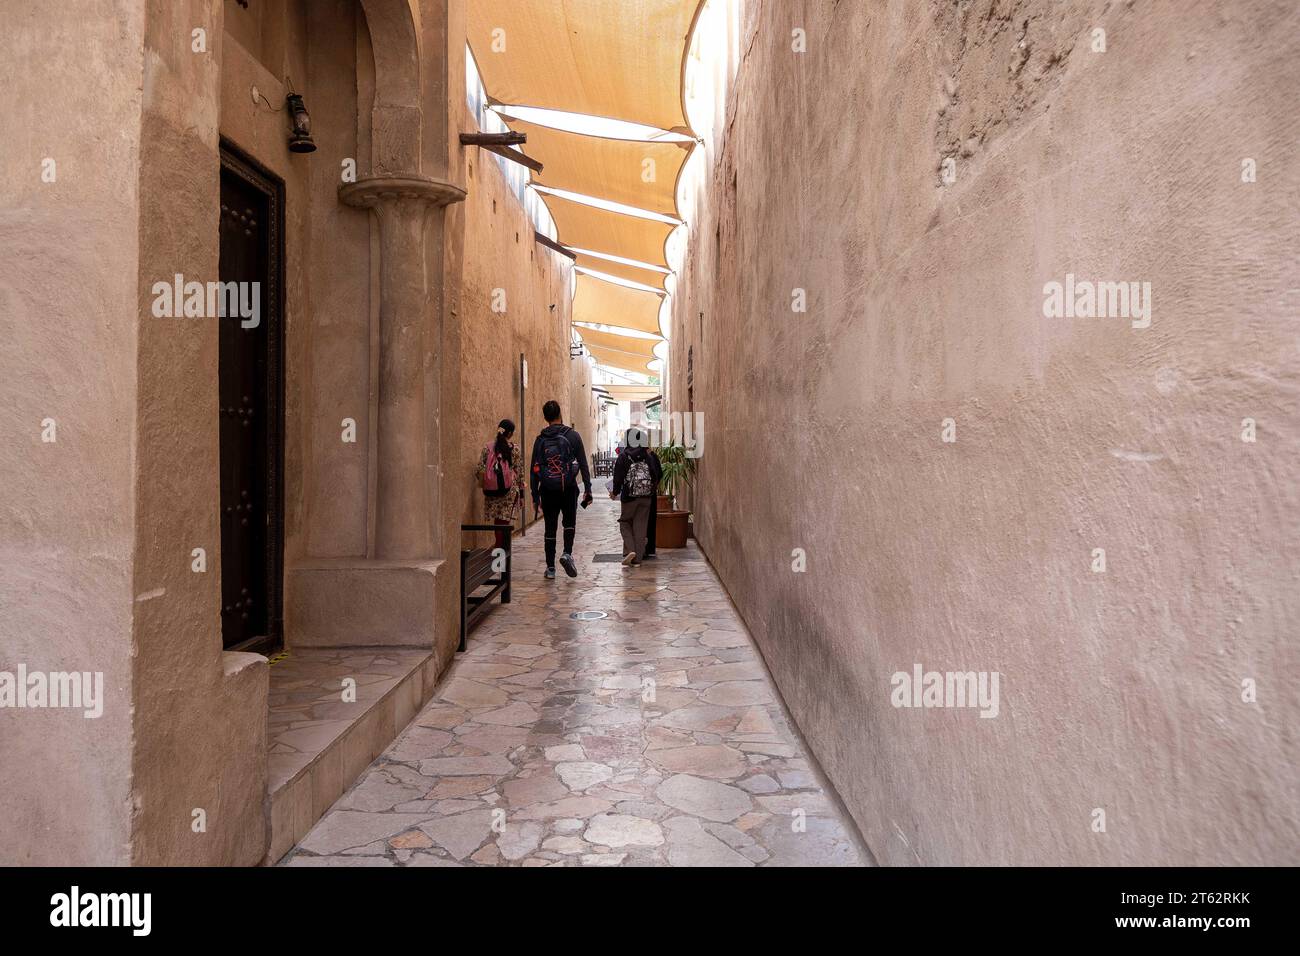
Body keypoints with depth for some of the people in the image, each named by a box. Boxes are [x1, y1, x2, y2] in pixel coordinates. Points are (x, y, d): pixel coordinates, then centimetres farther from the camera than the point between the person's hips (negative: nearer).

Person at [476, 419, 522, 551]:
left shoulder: (488, 447, 3)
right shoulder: (515, 449, -2)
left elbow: (480, 468, 0)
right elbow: (519, 473, -1)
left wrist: (483, 483, 17)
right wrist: (521, 494, 5)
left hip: (491, 490, 3)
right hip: (509, 490, -3)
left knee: (497, 521, 13)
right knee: (505, 521, 2)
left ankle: (499, 548, 22)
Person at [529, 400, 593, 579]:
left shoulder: (540, 439, 2)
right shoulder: (572, 435, -2)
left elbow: (534, 470, 2)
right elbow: (583, 464, -4)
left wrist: (535, 496, 7)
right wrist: (588, 489, -1)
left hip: (548, 490, 1)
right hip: (568, 488, -1)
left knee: (550, 527, 8)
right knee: (570, 522, 15)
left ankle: (550, 568, 9)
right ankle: (567, 553, -8)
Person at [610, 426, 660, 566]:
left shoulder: (624, 456, -7)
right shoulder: (649, 457, 3)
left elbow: (618, 477, -8)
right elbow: (658, 475, 4)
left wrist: (614, 492, 5)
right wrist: (653, 488, 20)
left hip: (629, 496, -3)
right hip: (646, 497, 3)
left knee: (625, 522, 14)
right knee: (641, 526, 8)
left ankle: (629, 550, -6)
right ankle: (637, 558, 9)